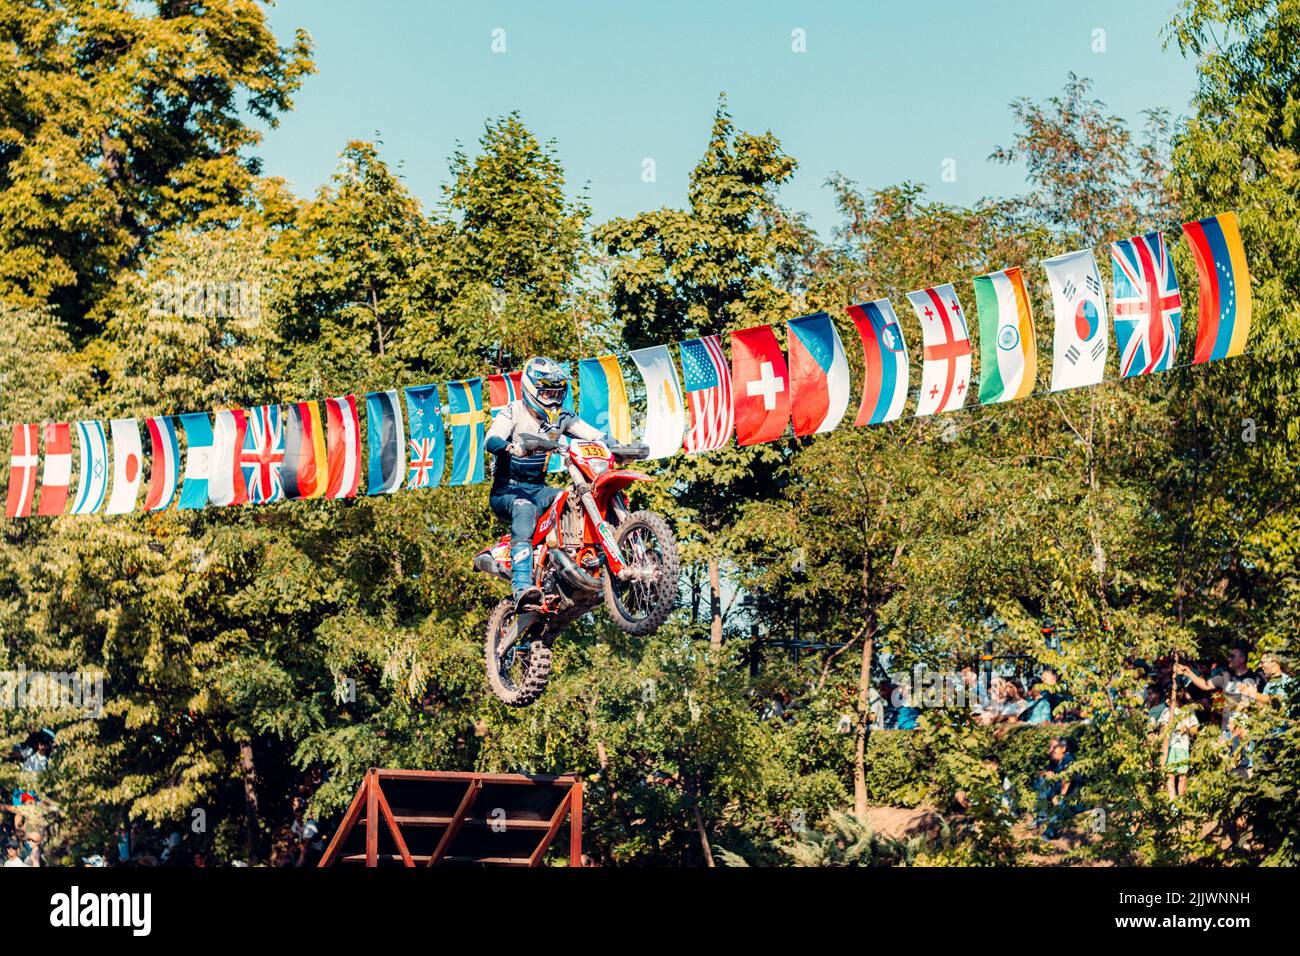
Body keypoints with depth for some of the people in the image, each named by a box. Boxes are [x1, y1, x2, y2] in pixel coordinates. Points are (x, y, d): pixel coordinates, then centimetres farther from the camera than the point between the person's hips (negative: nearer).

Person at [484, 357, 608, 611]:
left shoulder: (561, 417, 8)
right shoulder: (513, 412, -7)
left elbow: (597, 435, 2)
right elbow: (490, 441, -24)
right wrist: (512, 447, -47)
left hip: (538, 488, 6)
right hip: (507, 489, -6)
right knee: (525, 509, -38)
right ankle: (522, 587, -51)